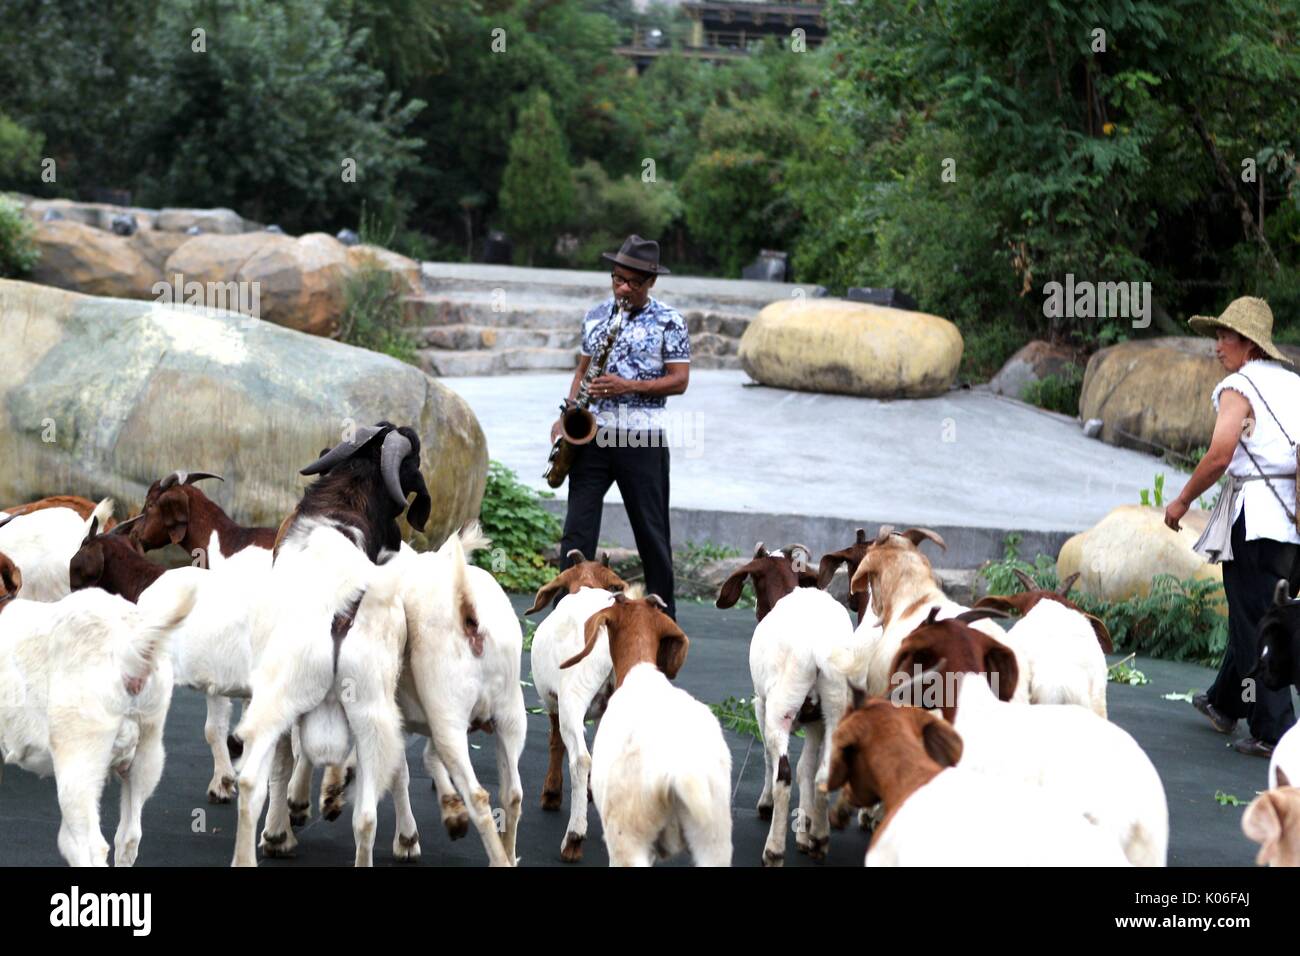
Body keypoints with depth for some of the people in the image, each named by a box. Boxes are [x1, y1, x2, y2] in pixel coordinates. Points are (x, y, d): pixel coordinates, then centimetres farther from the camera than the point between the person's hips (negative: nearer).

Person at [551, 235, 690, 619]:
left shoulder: (669, 322, -2)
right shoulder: (596, 316, 12)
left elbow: (679, 380, -5)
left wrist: (629, 386, -18)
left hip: (642, 438, -3)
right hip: (592, 433, 4)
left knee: (651, 529, 5)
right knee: (578, 526, -3)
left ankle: (663, 612, 16)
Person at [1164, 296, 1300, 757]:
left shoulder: (1238, 387, -7)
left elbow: (1219, 455, -17)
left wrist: (1182, 500, -4)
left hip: (1256, 519, -8)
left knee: (1255, 624, -3)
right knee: (1252, 615, 20)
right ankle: (1224, 703, 35)